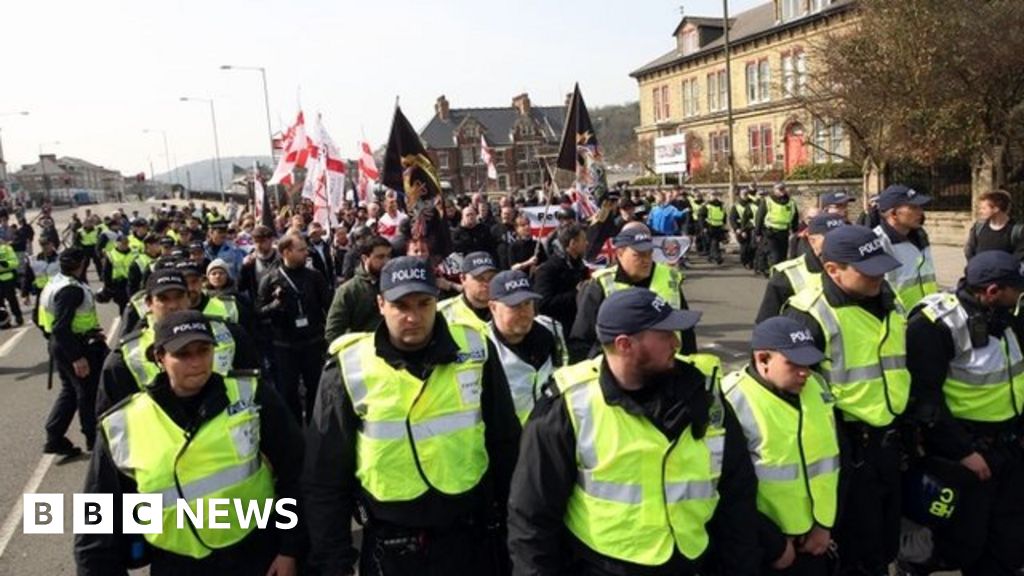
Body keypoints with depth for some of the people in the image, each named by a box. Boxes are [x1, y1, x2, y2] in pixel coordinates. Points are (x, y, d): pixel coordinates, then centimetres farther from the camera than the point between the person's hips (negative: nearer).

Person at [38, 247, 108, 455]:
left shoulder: (57, 282, 9)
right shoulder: (71, 290, -24)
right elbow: (61, 328, -28)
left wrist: (93, 330, 16)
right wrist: (77, 358, -27)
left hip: (60, 345, 10)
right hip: (76, 346, -10)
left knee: (70, 390, 18)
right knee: (89, 392, 5)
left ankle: (54, 437, 19)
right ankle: (94, 438, 18)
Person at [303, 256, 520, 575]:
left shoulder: (474, 349, -6)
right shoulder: (350, 368, -10)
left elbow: (505, 442, 5)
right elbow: (326, 477, -2)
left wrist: (511, 520, 8)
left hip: (471, 534, 1)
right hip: (390, 544, -1)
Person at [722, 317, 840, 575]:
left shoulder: (817, 387, 3)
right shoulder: (735, 403, -19)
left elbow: (833, 458, 12)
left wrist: (824, 524, 6)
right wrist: (773, 544, -11)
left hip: (813, 538, 6)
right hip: (760, 548, -6)